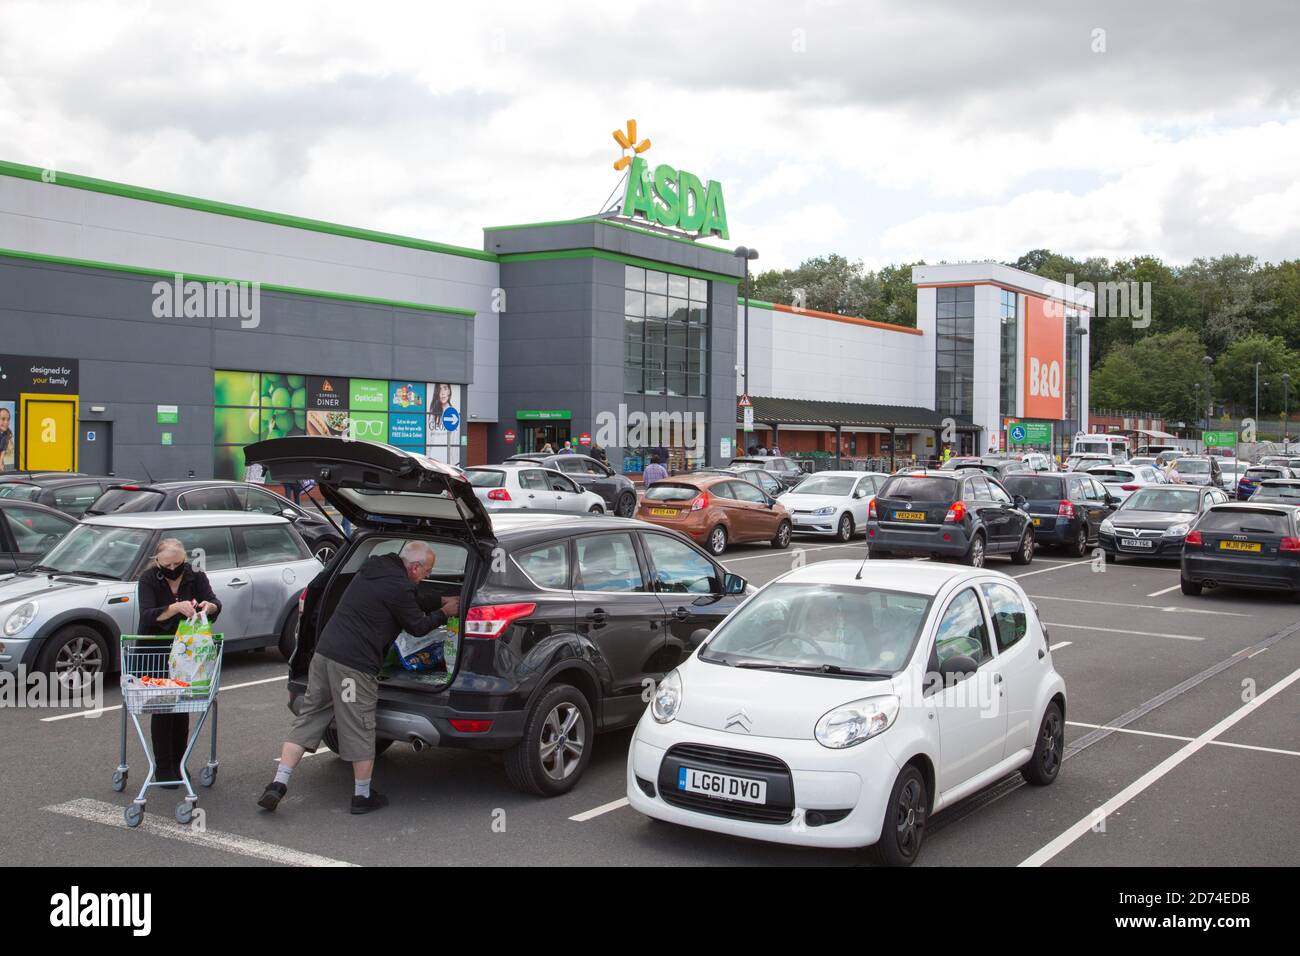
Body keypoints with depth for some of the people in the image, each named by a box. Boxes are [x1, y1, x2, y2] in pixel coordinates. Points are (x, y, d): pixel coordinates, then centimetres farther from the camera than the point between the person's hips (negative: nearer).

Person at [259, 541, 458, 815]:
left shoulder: (375, 568, 15)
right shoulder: (398, 587, -13)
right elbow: (417, 626, 1)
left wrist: (441, 602, 32)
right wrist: (444, 613, 16)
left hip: (324, 654, 8)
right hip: (354, 666, -8)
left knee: (306, 720, 13)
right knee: (359, 730, 5)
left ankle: (278, 784, 8)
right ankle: (363, 796, 18)